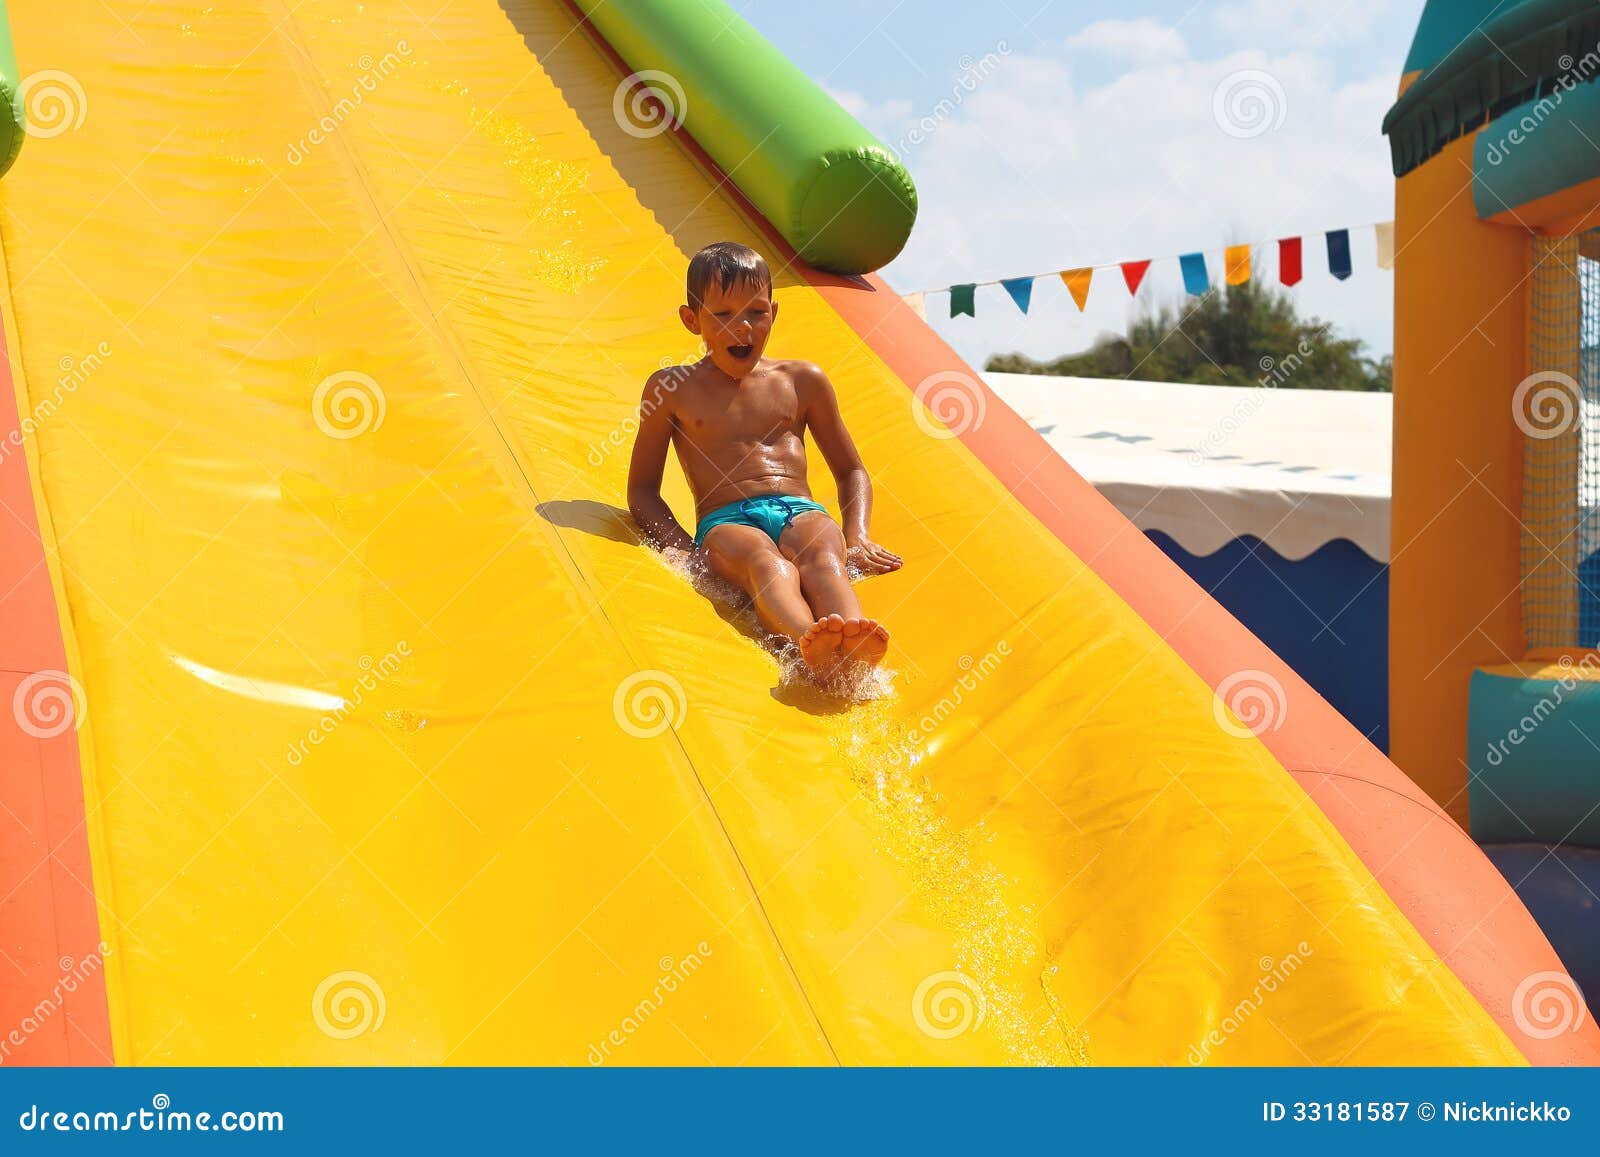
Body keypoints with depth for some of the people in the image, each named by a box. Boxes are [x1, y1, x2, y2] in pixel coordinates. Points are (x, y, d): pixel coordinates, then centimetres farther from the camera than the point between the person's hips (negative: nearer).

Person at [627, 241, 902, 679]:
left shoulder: (802, 380, 21)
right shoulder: (672, 389, 16)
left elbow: (852, 472, 27)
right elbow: (642, 490, 18)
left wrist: (856, 536, 8)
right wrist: (679, 546, -1)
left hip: (801, 511, 3)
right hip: (725, 522, -2)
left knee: (822, 553, -35)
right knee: (766, 561, -38)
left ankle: (854, 641, -66)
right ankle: (808, 644, -70)